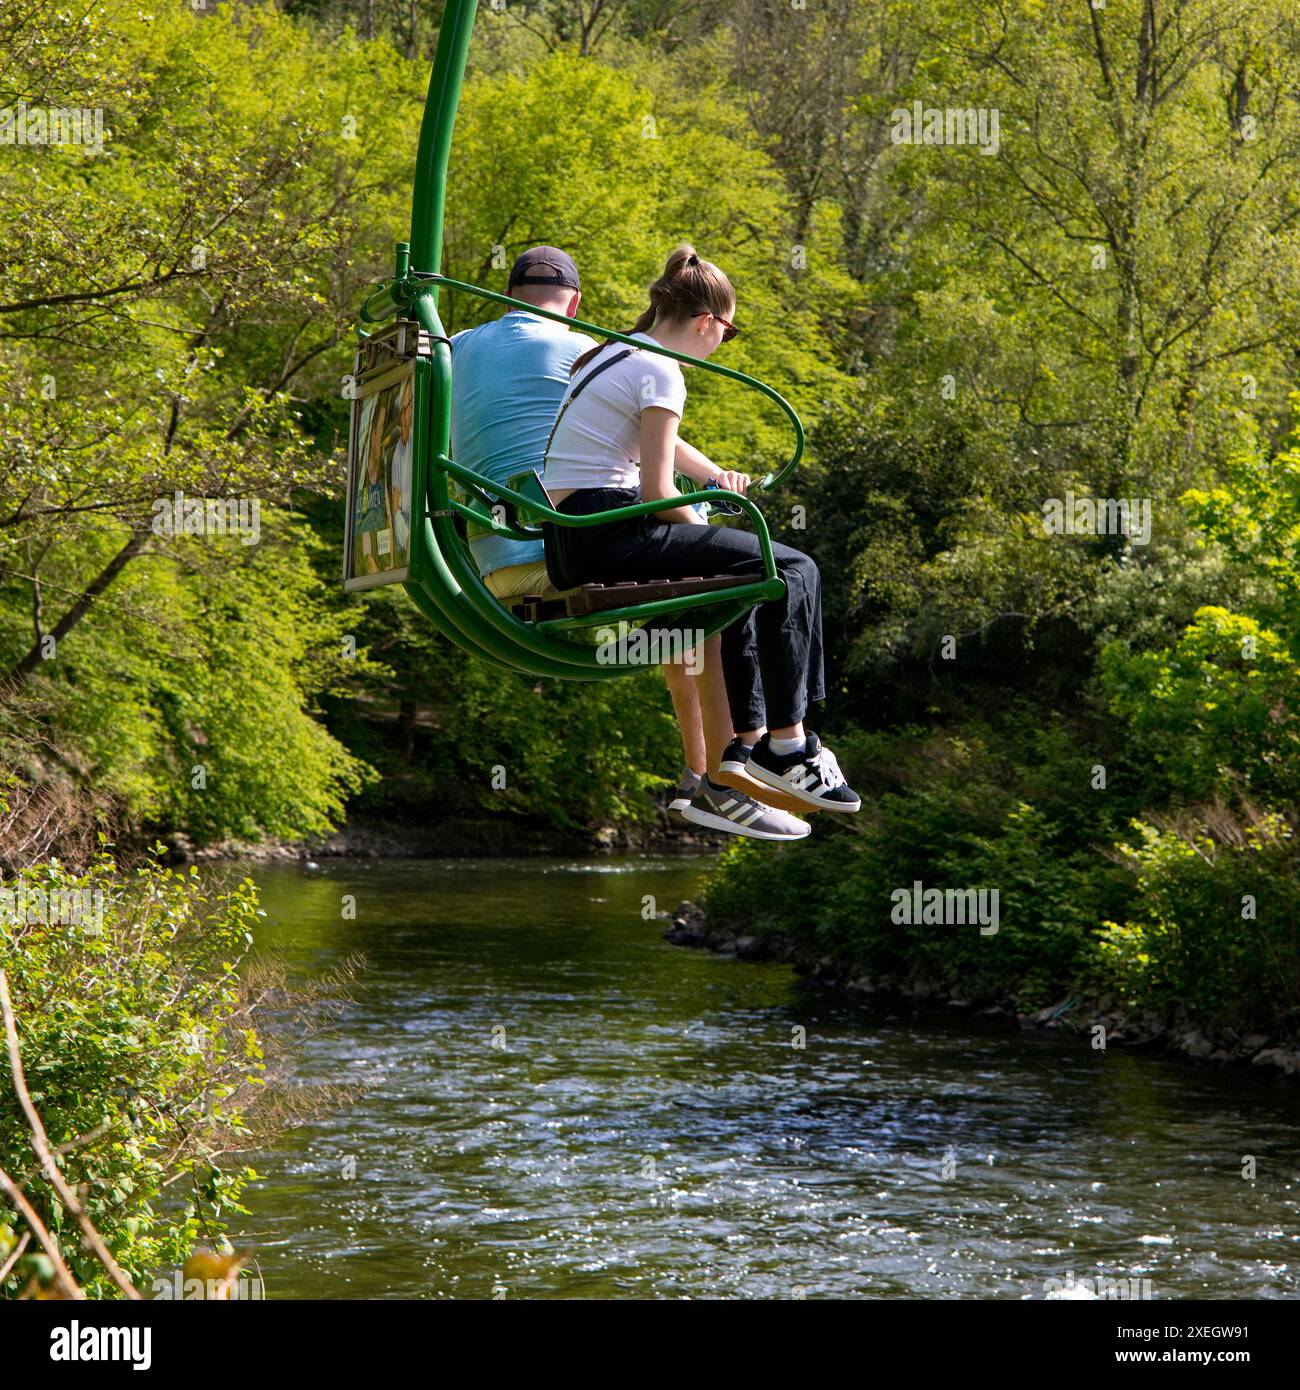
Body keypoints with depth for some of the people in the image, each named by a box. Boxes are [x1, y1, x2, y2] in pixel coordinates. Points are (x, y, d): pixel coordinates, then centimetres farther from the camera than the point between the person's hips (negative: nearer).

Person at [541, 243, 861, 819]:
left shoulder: (609, 356, 21)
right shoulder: (660, 372, -9)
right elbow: (656, 491, -14)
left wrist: (714, 474, 27)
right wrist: (705, 536, 2)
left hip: (568, 542, 11)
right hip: (610, 539, -11)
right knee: (792, 572, -9)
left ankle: (731, 764, 23)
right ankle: (786, 744, -1)